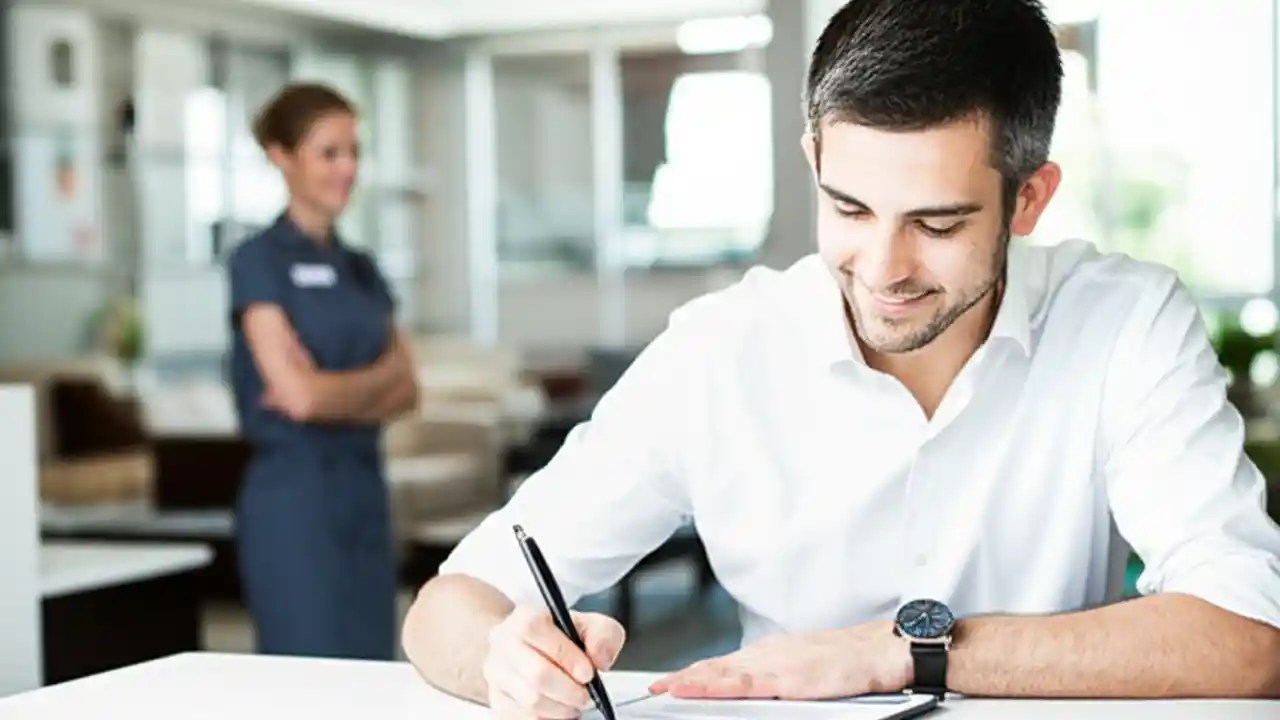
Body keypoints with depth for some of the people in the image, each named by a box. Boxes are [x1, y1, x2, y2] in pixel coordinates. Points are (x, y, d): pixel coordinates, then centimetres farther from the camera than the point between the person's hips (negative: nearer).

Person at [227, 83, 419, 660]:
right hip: (293, 494, -7)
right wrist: (378, 375, -2)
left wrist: (336, 394, -11)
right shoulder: (260, 261, -8)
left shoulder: (360, 268, 14)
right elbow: (300, 394, -18)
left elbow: (405, 391, 7)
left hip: (365, 491, 7)